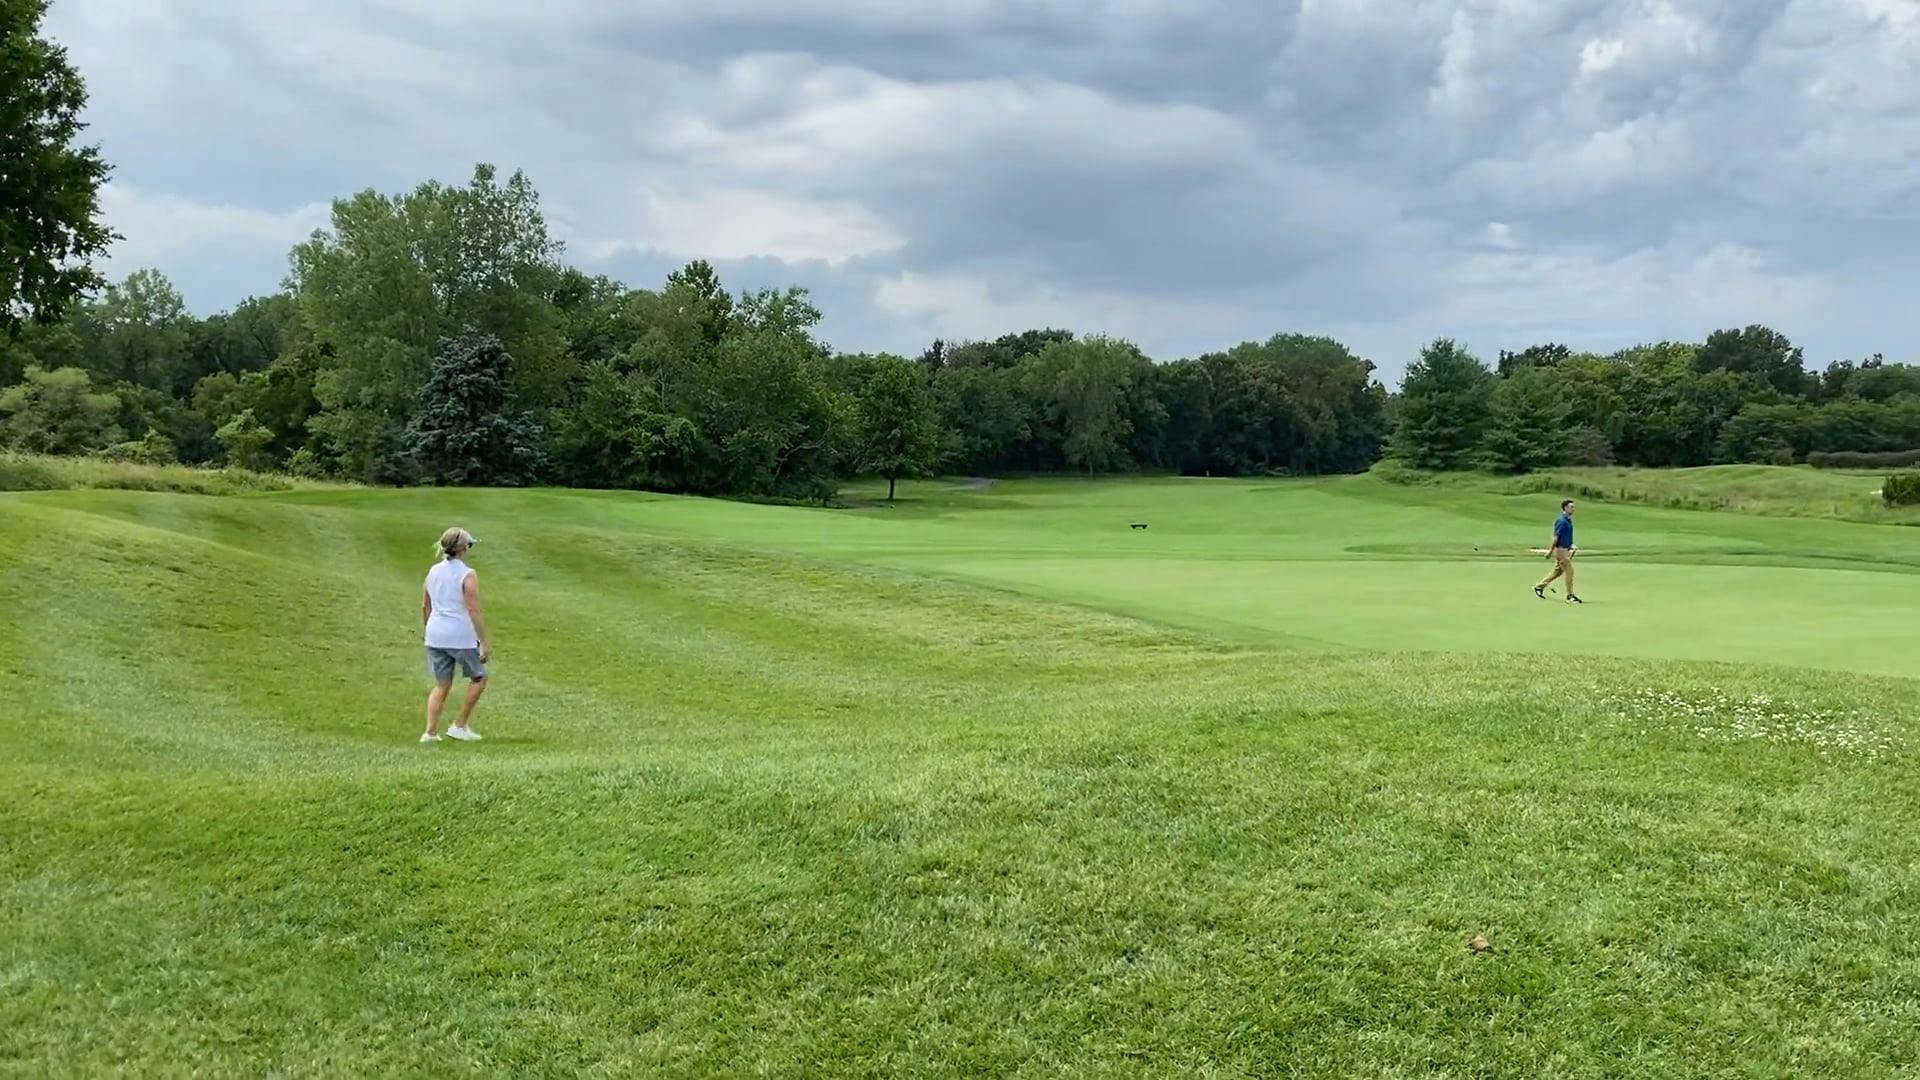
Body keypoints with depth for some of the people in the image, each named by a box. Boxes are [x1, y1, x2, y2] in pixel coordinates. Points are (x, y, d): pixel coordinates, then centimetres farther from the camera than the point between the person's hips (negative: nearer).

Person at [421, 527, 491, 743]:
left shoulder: (433, 571, 9)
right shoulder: (467, 575, -12)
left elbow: (425, 607, 16)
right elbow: (474, 611, -15)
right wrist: (484, 642, -13)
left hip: (436, 635, 6)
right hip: (462, 636, -6)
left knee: (442, 684, 15)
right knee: (479, 678, 14)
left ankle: (430, 731, 7)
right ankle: (460, 725, 13)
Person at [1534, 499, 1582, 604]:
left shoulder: (1568, 520, 13)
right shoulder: (1561, 521, -18)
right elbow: (1556, 537, -19)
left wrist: (1570, 547, 20)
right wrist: (1551, 551, -18)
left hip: (1565, 549, 10)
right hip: (1560, 549, -10)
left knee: (1558, 571, 16)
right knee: (1569, 571, -7)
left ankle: (1539, 587, 25)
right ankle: (1570, 596, 0)